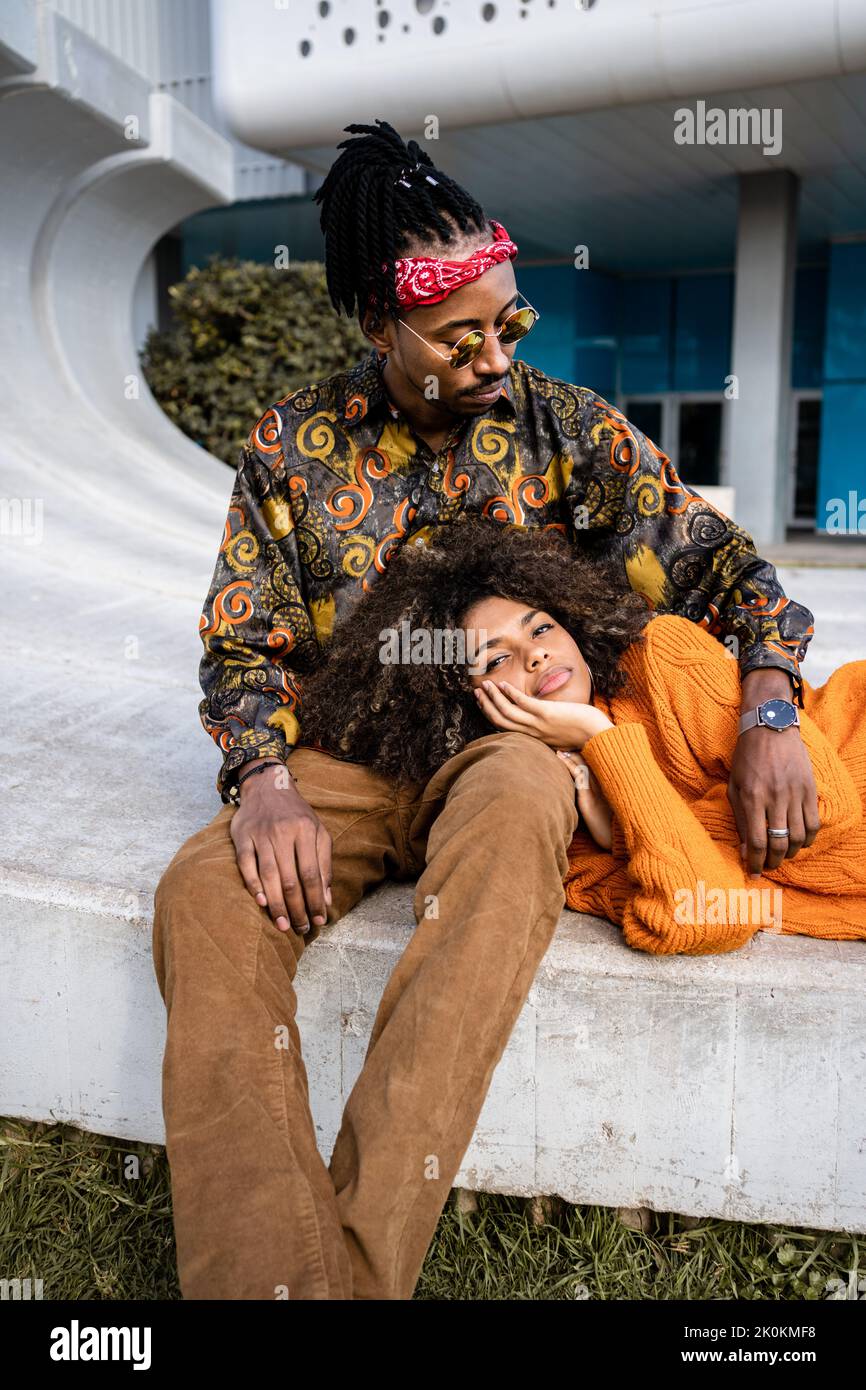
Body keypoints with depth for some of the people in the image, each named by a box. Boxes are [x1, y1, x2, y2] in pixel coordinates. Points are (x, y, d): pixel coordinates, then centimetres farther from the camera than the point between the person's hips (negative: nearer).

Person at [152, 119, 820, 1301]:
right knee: (204, 890, -30)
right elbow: (244, 638, 4)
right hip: (345, 757, 2)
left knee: (516, 803, -39)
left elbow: (719, 562, 6)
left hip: (505, 749, -1)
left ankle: (365, 1254, -36)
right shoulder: (295, 441, 6)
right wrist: (266, 780, -16)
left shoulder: (570, 428, 5)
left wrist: (767, 717, -13)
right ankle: (273, 1275, -30)